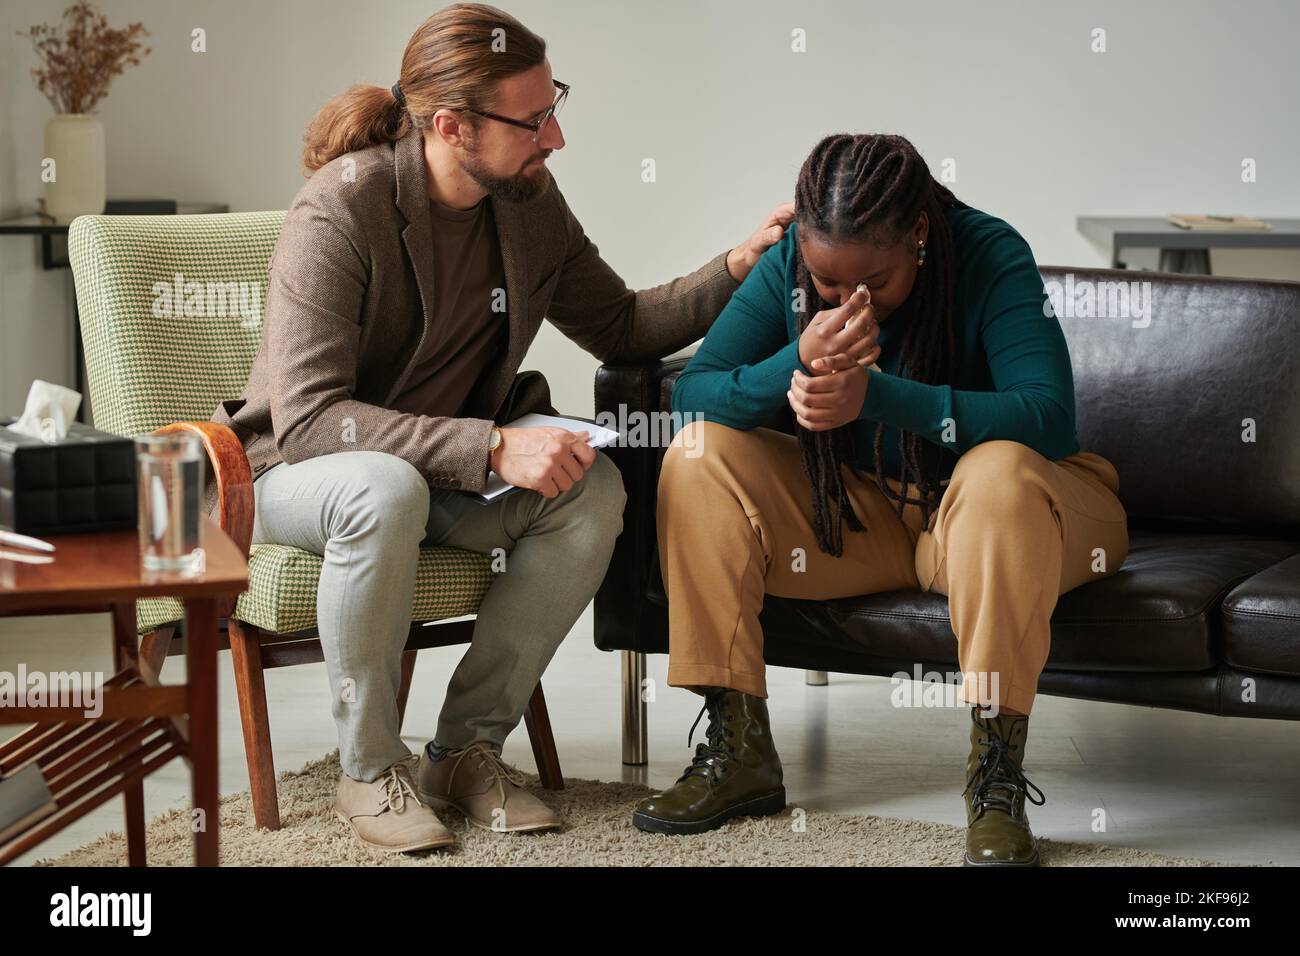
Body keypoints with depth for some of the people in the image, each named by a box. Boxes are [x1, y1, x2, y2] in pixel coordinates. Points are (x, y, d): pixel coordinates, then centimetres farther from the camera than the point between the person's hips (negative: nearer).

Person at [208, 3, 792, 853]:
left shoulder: (529, 202, -4)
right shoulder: (341, 210, -24)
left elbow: (621, 327, 10)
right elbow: (307, 417, -31)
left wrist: (739, 269, -6)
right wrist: (492, 448, -38)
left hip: (450, 470, 6)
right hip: (301, 468, -6)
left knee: (593, 488, -22)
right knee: (387, 491, -40)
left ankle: (468, 749, -11)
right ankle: (370, 771, -19)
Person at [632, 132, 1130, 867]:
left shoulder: (992, 256, -21)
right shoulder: (789, 266, -9)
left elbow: (1050, 418, -33)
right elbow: (692, 392, -15)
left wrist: (879, 395, -42)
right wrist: (798, 364, -36)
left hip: (987, 518, -4)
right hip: (855, 513, 4)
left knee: (1001, 471, -38)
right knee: (700, 457, -15)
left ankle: (997, 778, -34)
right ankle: (740, 751, -15)